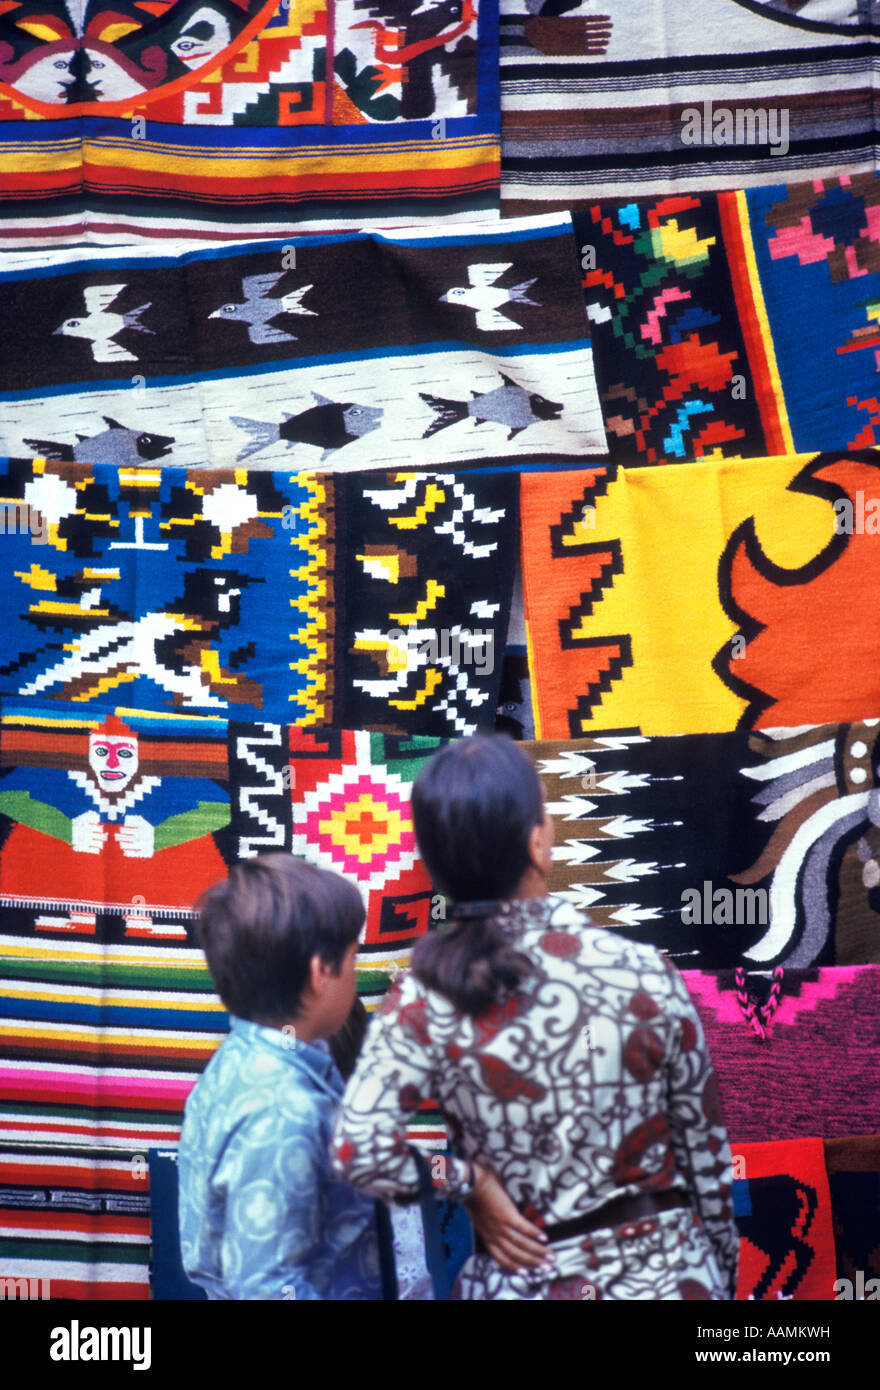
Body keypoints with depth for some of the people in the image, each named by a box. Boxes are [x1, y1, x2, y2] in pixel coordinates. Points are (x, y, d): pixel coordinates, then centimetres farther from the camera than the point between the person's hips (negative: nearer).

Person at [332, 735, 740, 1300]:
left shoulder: (424, 1002, -14)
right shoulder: (643, 975, -15)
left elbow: (360, 1150, -24)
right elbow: (704, 1149, -5)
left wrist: (469, 1188, -7)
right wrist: (724, 1272, 9)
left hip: (521, 1280, 1)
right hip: (661, 1273, -1)